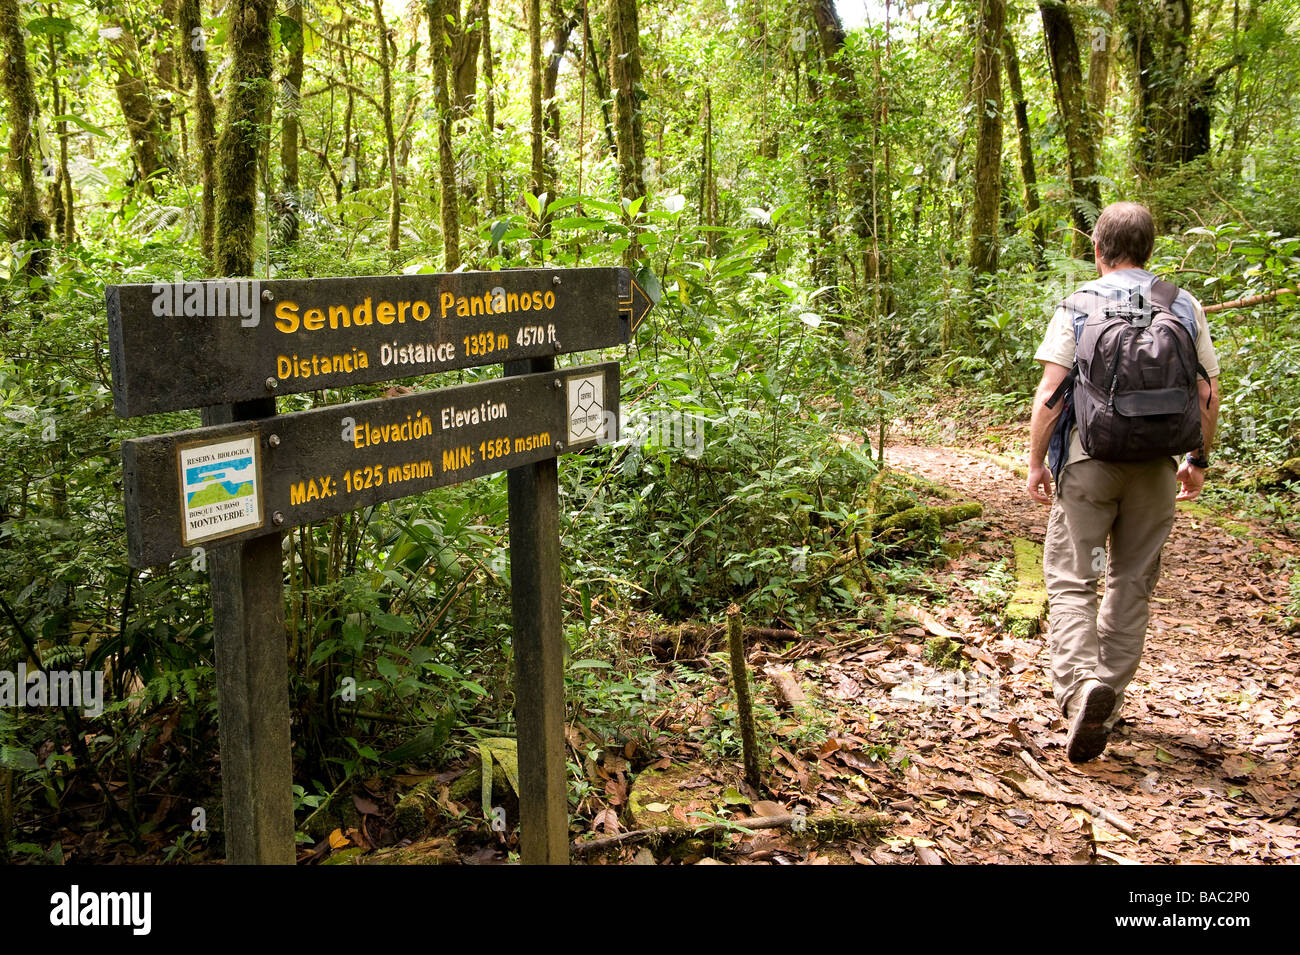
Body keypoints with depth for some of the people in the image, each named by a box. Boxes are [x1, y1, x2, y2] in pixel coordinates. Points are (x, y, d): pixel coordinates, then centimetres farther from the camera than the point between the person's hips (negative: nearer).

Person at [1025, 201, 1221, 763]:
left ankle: (1080, 683, -20)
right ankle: (1109, 697, 19)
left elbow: (1051, 390, -10)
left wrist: (1035, 462, -2)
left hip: (1091, 458, -3)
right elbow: (1207, 391, 6)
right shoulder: (1184, 307, 5)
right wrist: (1199, 459, 17)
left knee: (1070, 577, 2)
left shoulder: (1078, 305, -4)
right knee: (1133, 582, 13)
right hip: (1156, 463, 3)